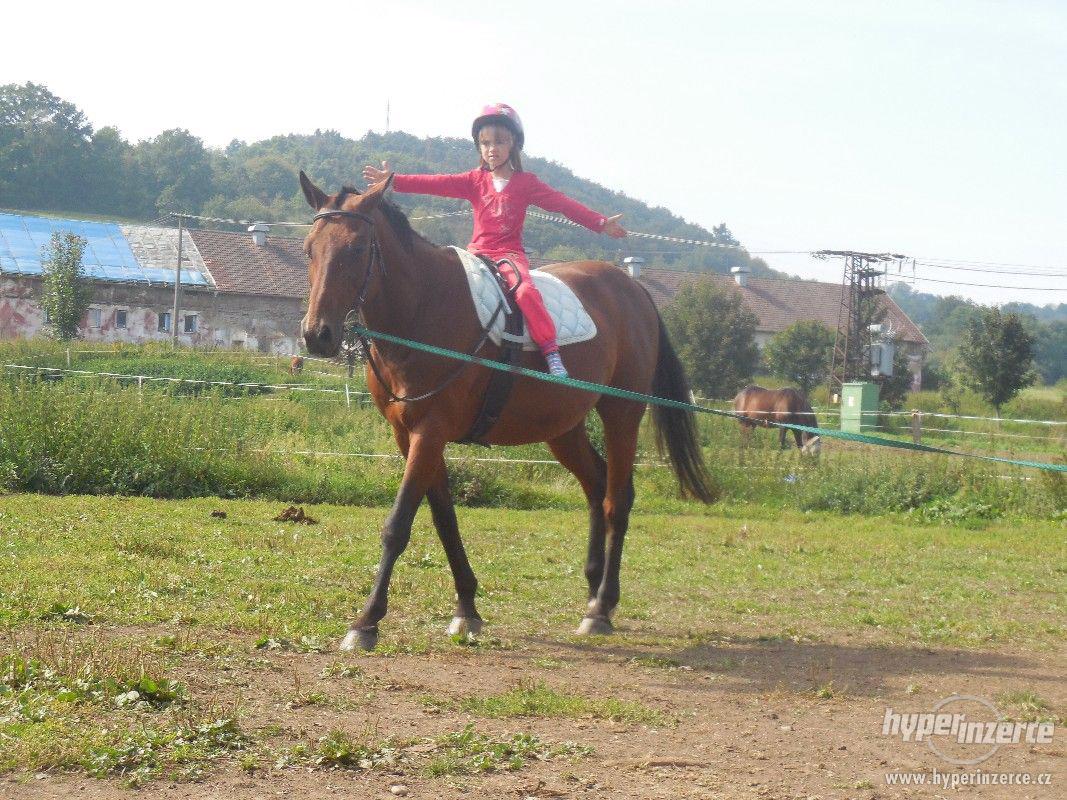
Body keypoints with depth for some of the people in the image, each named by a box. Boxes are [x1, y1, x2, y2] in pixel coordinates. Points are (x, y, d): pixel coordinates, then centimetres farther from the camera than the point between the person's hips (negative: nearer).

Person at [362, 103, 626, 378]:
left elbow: (563, 204, -1)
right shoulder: (475, 181, 10)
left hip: (510, 253, -3)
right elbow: (436, 184, 1)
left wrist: (601, 223, -10)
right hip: (477, 252, 3)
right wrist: (393, 181, -9)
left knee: (525, 291, -31)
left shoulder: (526, 183, 5)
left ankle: (551, 351, -27)